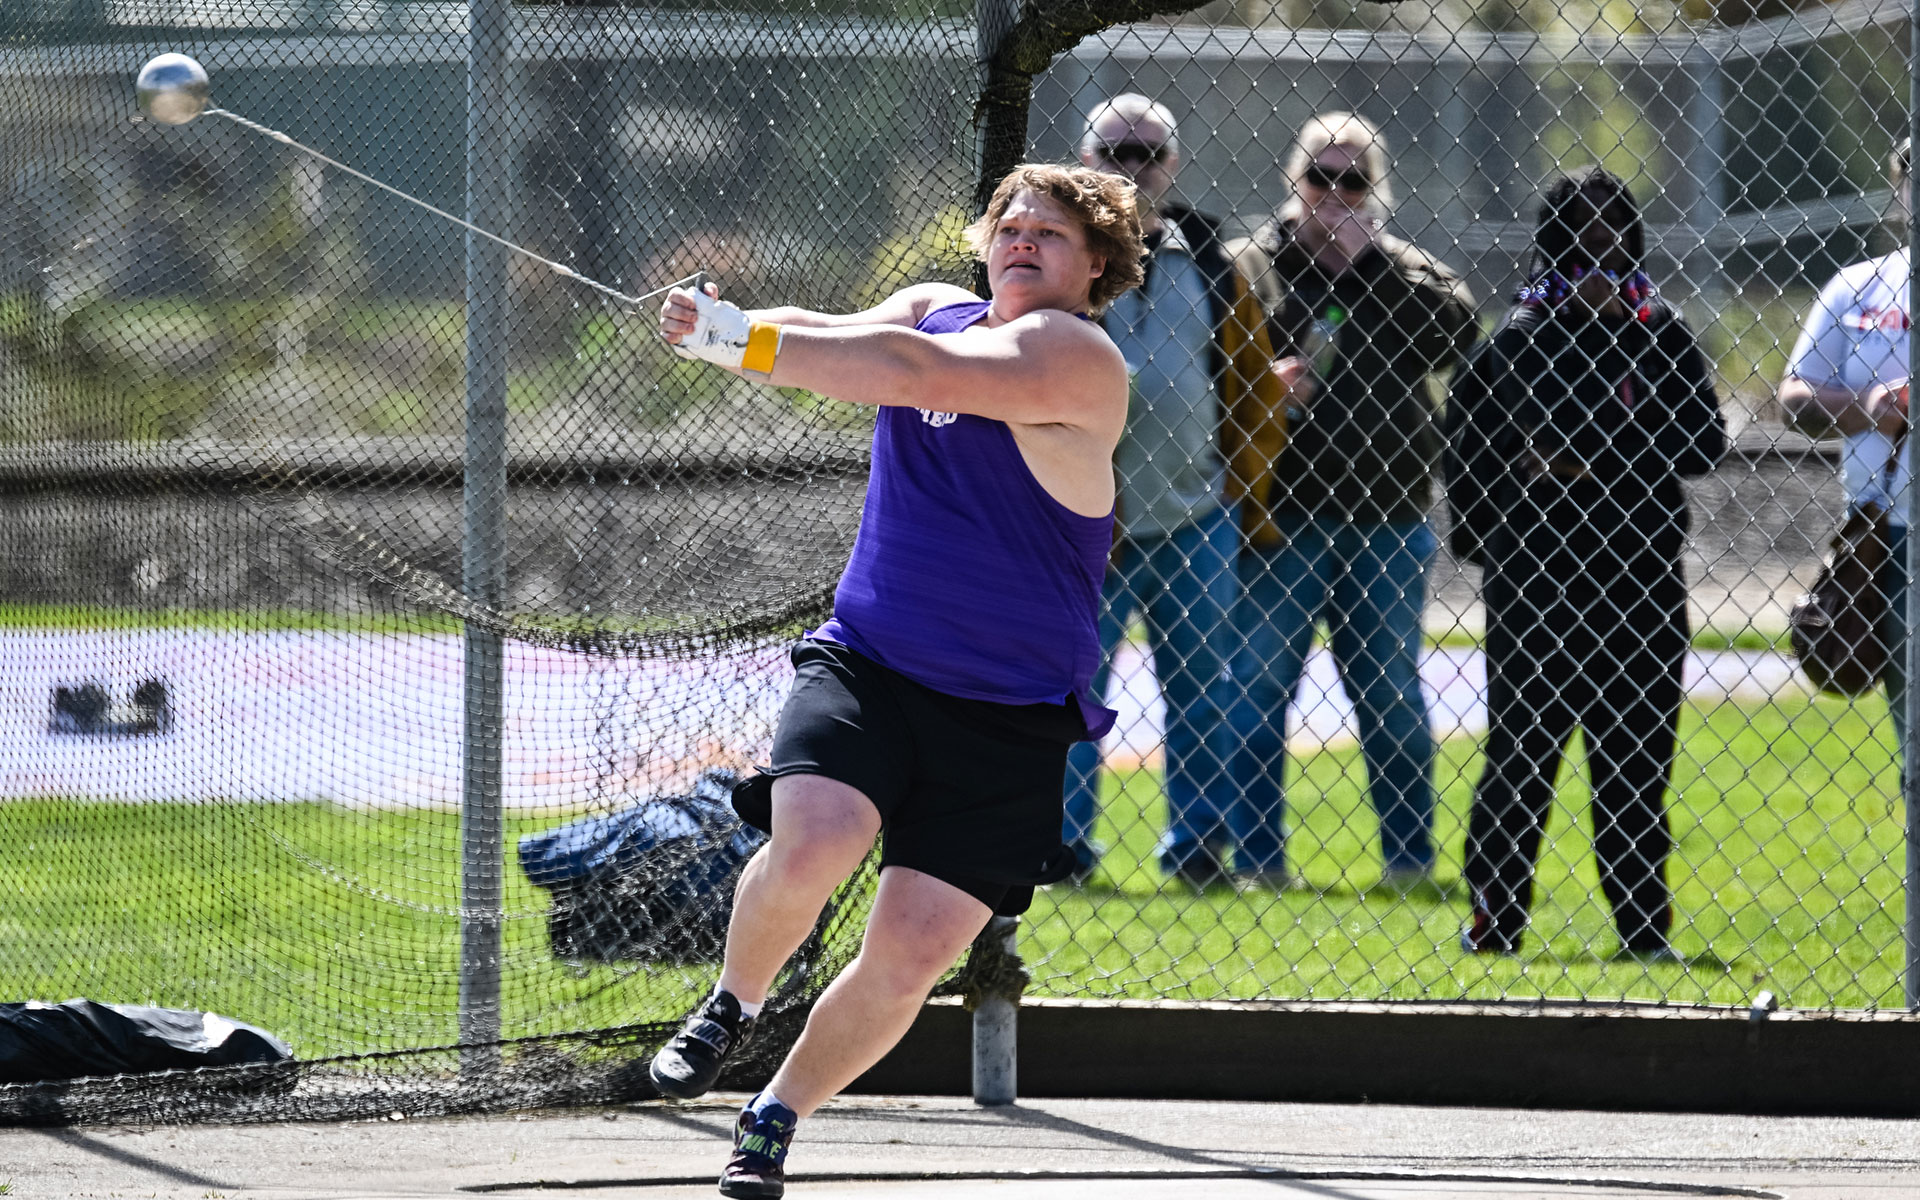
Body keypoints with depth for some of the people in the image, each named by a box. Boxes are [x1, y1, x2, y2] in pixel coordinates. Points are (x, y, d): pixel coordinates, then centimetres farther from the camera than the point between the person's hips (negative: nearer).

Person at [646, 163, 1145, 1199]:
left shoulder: (1075, 356, -11)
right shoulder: (935, 309, 10)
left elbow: (921, 374, -25)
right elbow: (828, 342, -6)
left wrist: (745, 341, -30)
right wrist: (726, 327, -29)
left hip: (1008, 716, -3)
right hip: (864, 664, 3)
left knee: (909, 957, -6)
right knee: (813, 842, -26)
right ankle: (732, 1008, 3)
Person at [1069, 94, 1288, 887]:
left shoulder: (1207, 258, 9)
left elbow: (1257, 376, 16)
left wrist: (1244, 480, 10)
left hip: (1196, 521, 3)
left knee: (1201, 691, 5)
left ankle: (1198, 844, 13)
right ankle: (1062, 843, 9)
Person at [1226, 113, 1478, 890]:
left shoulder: (1403, 271, 12)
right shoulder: (1251, 267, 7)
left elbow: (1457, 328, -8)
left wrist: (1365, 263, -9)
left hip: (1386, 520, 2)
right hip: (1282, 516, -2)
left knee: (1391, 692, 8)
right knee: (1258, 686, -2)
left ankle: (1409, 853, 16)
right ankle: (1256, 853, 4)